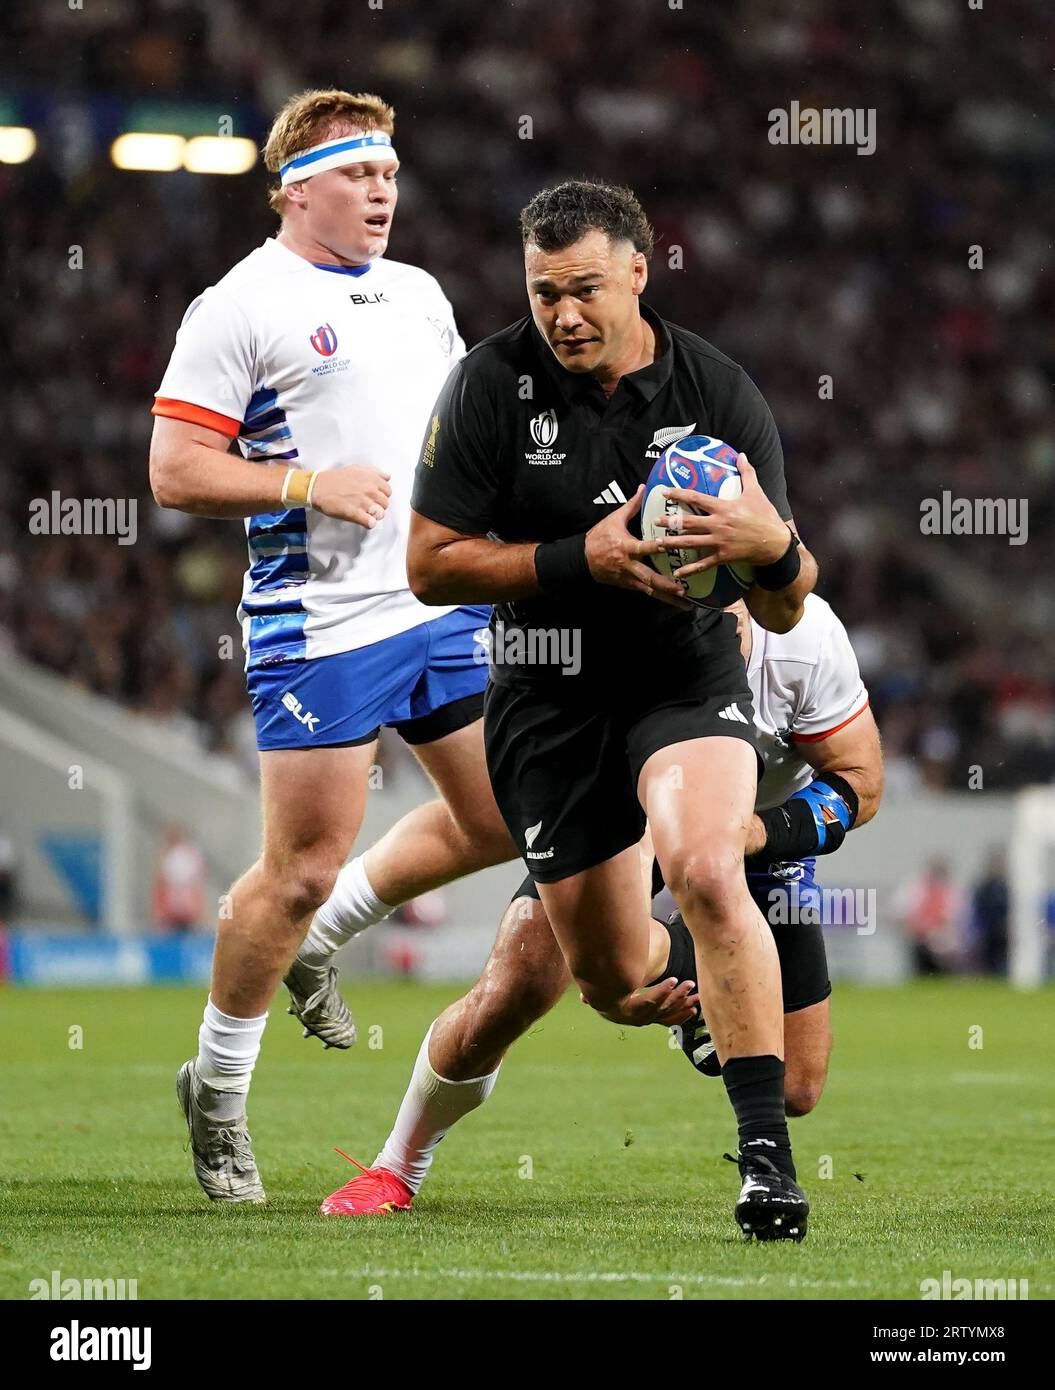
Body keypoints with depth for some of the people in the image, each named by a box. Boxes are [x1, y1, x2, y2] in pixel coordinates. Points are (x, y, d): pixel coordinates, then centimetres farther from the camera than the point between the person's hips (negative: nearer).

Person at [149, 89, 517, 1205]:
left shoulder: (418, 296, 15)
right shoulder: (238, 308, -8)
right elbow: (175, 471, -11)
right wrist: (310, 485, -18)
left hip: (442, 607, 7)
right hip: (320, 628, -7)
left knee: (504, 819, 8)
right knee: (301, 869, -5)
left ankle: (312, 938, 27)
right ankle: (216, 1089, 13)